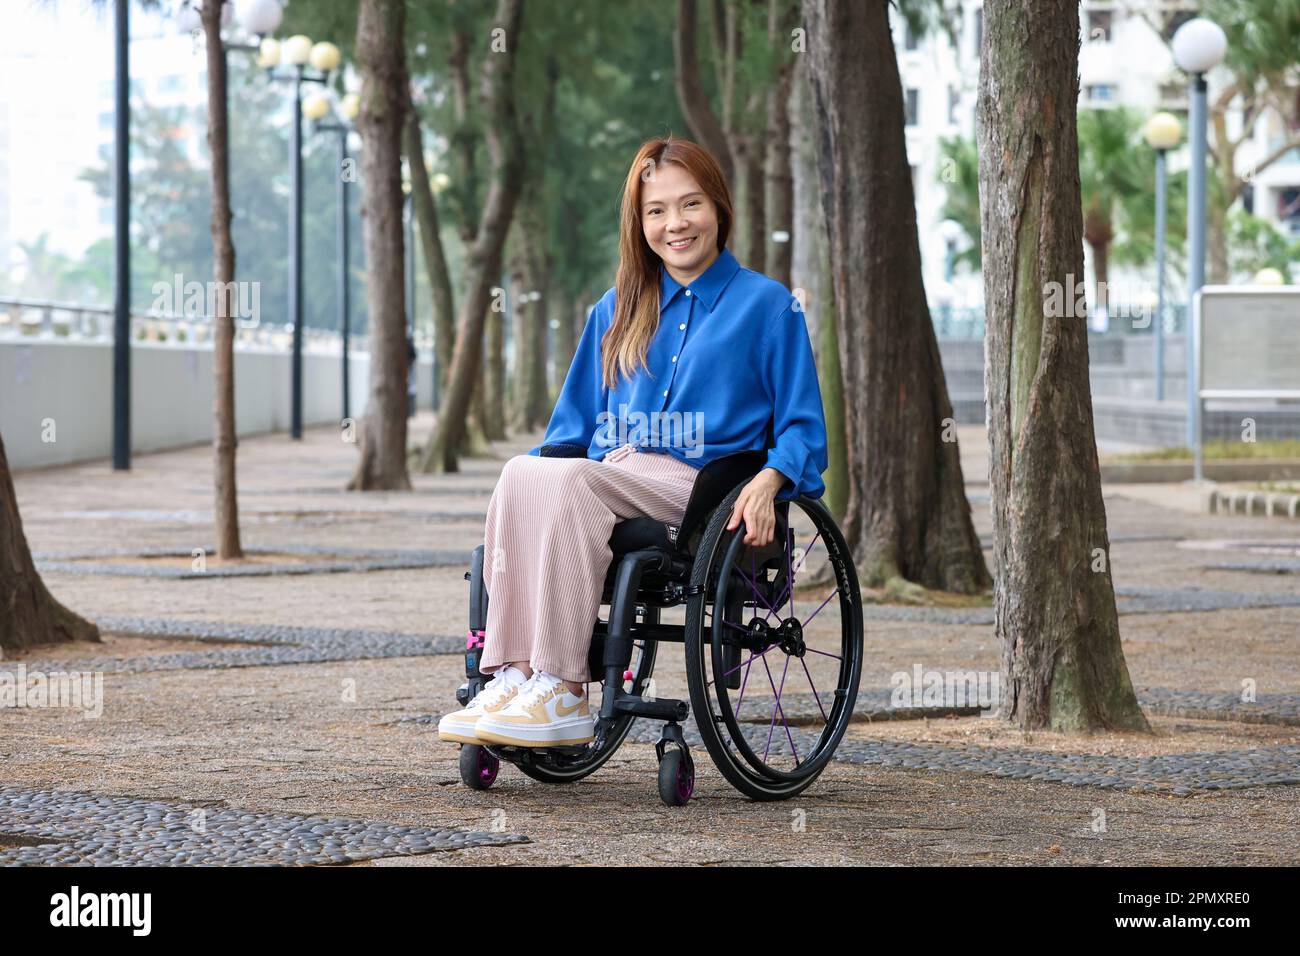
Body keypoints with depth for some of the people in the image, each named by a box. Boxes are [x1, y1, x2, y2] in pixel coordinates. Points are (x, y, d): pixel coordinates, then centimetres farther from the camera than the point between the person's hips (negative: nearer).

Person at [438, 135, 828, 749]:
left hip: (702, 484, -4)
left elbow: (803, 428, 6)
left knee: (570, 481, -34)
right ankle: (512, 677, -39)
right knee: (520, 472, -30)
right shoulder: (616, 311, 24)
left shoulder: (767, 305, 10)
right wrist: (538, 467, 3)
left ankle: (563, 694, -39)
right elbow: (573, 424, 25)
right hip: (611, 477, 4)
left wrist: (768, 481, -15)